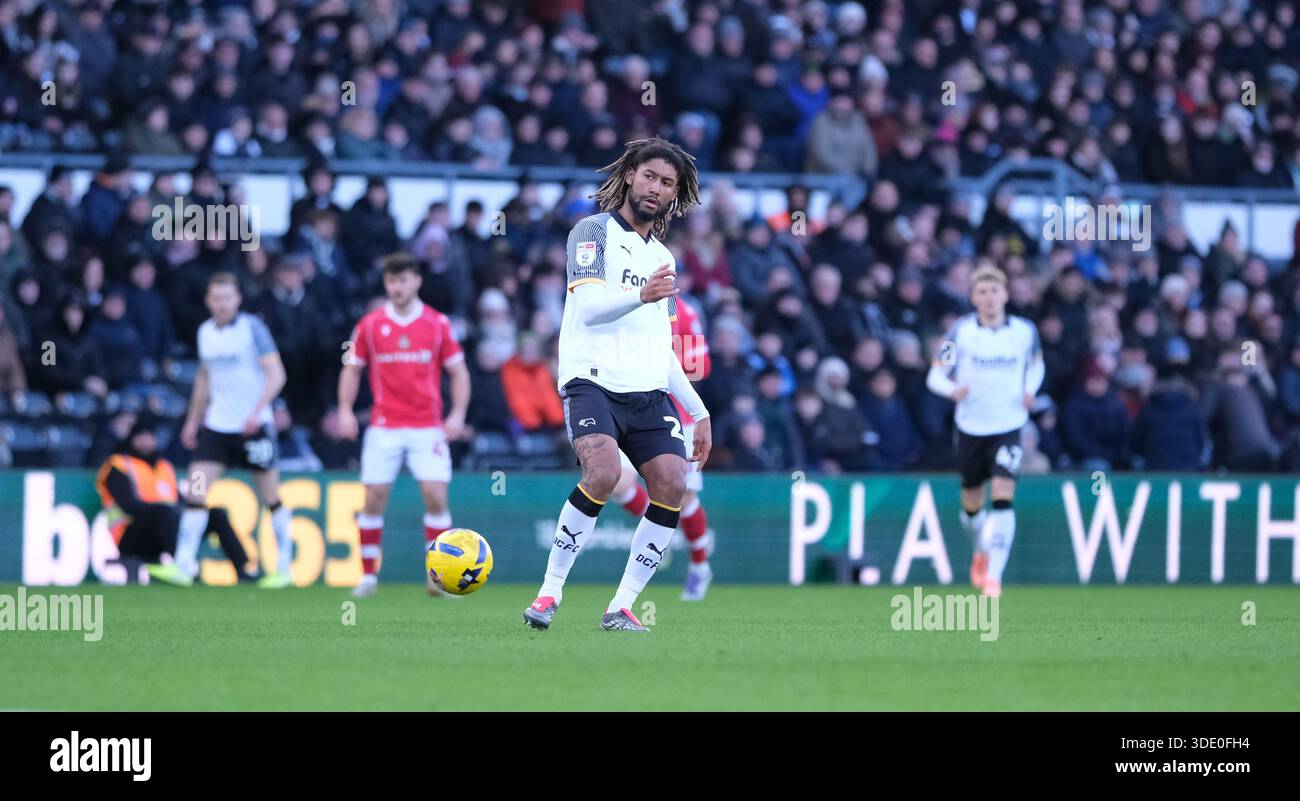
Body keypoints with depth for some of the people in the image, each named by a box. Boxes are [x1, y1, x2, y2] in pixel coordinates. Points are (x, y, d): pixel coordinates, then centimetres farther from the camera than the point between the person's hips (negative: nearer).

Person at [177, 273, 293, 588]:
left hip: (254, 425, -4)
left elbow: (276, 374, -13)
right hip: (216, 425, 4)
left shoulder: (252, 328, -9)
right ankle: (184, 564, -8)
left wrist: (257, 411, -25)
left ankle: (284, 565, 16)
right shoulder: (205, 332, 8)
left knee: (271, 496, 4)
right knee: (196, 489, -8)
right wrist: (193, 421, 19)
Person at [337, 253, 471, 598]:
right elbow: (352, 368, 11)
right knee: (374, 498, -3)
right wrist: (345, 410, -2)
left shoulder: (438, 324, 2)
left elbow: (458, 371, 6)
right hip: (384, 427, 1)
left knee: (436, 496, -10)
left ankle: (438, 576, 0)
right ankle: (368, 575, 7)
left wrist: (458, 413, -6)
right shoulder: (370, 324, 4)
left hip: (428, 427, -1)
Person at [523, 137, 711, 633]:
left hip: (648, 392, 6)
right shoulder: (594, 231, 3)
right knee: (603, 472, -29)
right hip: (593, 382, -6)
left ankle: (620, 608, -5)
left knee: (672, 484, -14)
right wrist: (641, 296, -30)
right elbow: (589, 306, -12)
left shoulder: (663, 257, 24)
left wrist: (698, 411, 25)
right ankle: (550, 592, -14)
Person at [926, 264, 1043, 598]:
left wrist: (1030, 390, -2)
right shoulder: (961, 331, -6)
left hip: (1008, 428, -1)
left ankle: (994, 576, -18)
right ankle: (981, 553, 44)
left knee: (1003, 498, -18)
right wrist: (953, 390, -26)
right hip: (970, 429, 1)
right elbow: (935, 375, -4)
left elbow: (1036, 363, 18)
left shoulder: (1024, 331, -1)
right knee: (972, 504, 12)